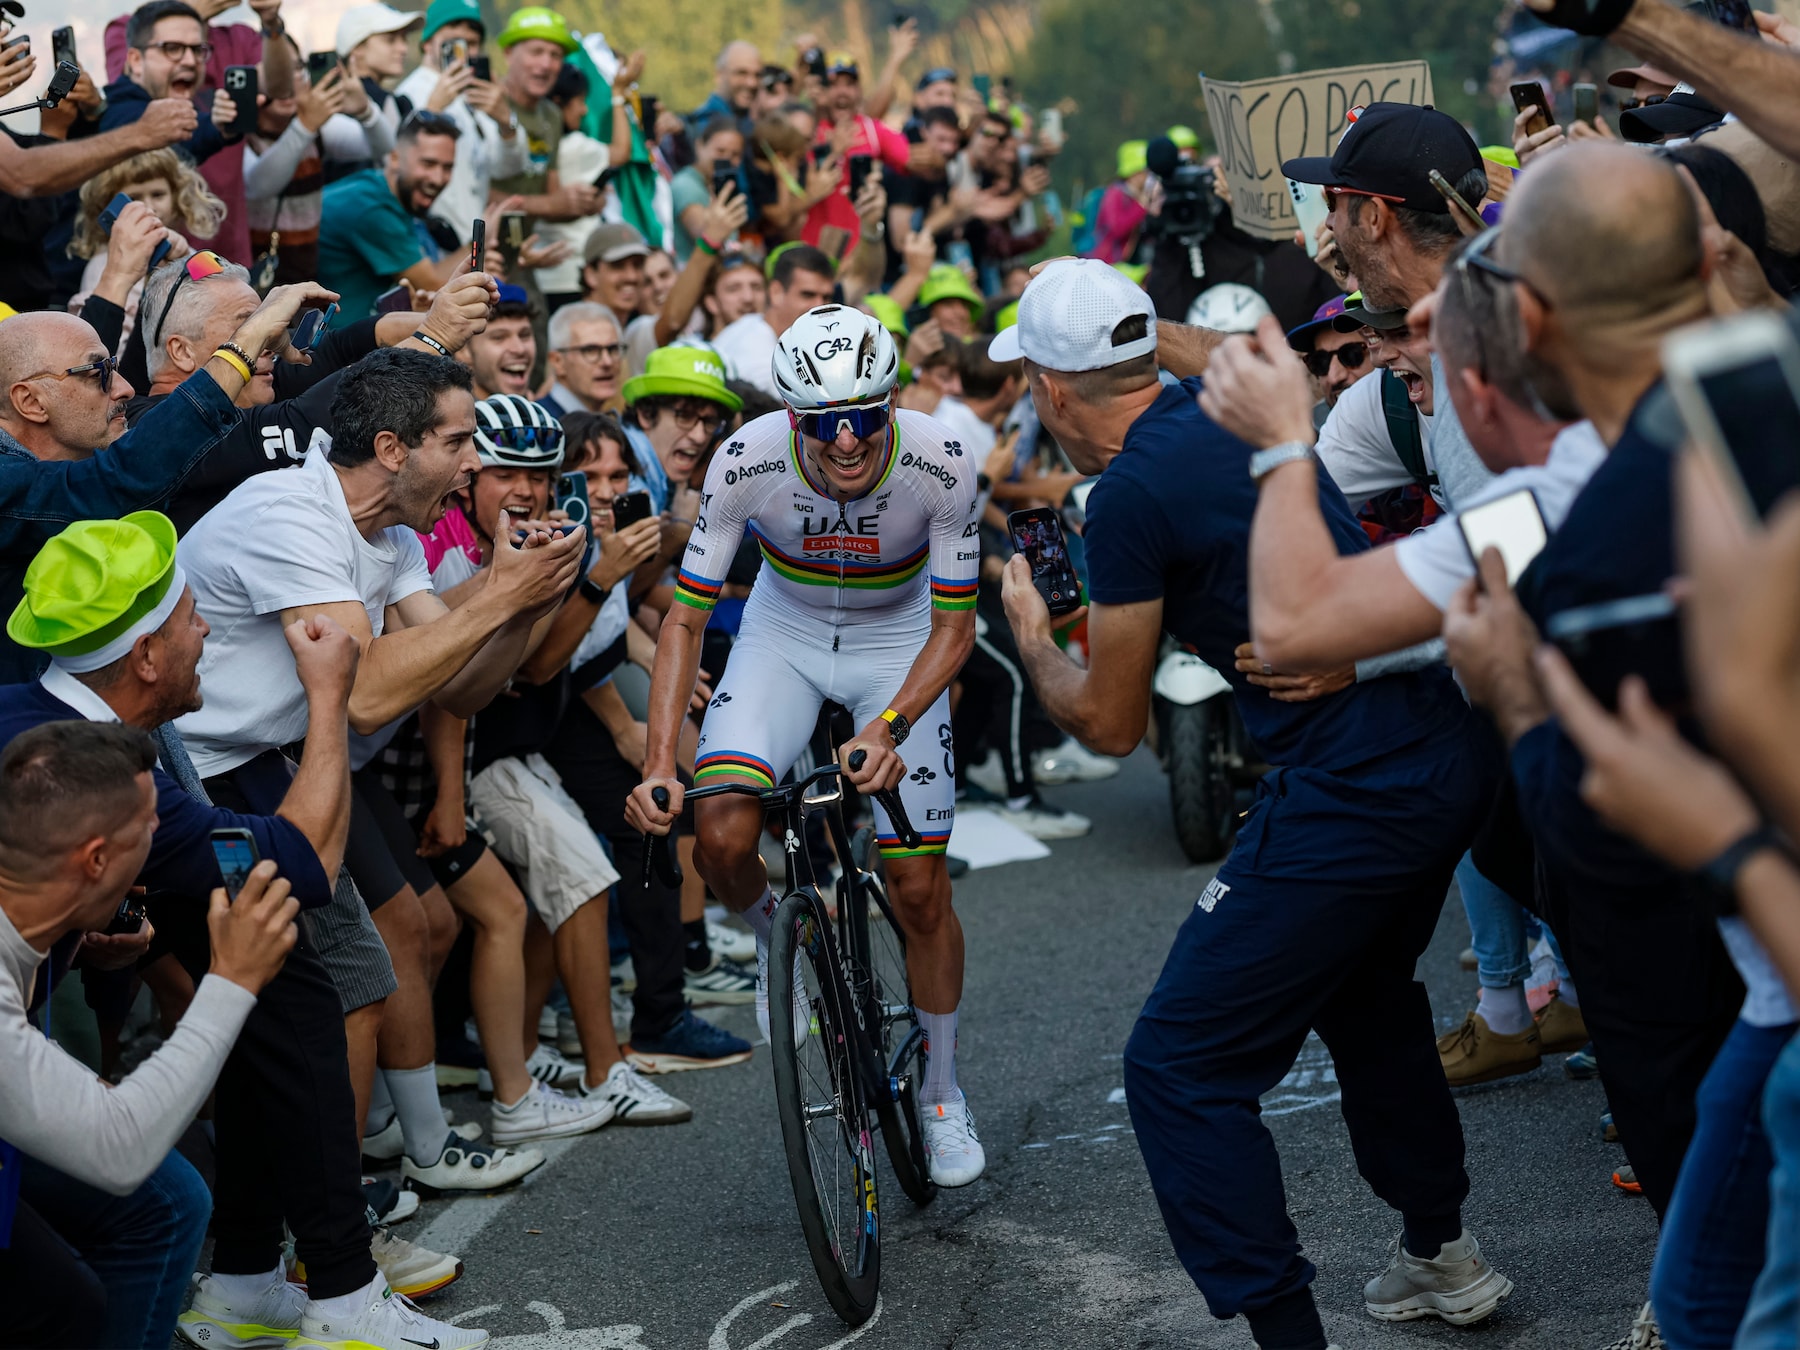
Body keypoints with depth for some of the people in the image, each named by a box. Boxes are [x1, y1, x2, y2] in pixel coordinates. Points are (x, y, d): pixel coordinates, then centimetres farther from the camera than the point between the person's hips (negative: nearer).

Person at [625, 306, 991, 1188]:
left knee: (919, 888, -3)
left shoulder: (939, 468, -30)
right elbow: (686, 619, -20)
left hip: (898, 642, 0)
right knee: (721, 840, -23)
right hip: (785, 631, 1)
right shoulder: (747, 463, -29)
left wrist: (887, 727, -35)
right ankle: (776, 936, 14)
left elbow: (953, 627, -19)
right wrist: (658, 764, -31)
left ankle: (942, 1090, 21)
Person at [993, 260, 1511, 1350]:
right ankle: (1443, 1256, 43)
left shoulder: (1131, 498, -14)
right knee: (1366, 990, 32)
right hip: (1449, 754, 9)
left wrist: (1033, 639, 14)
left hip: (1351, 796, -9)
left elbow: (1112, 722, -4)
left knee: (1179, 1068, -1)